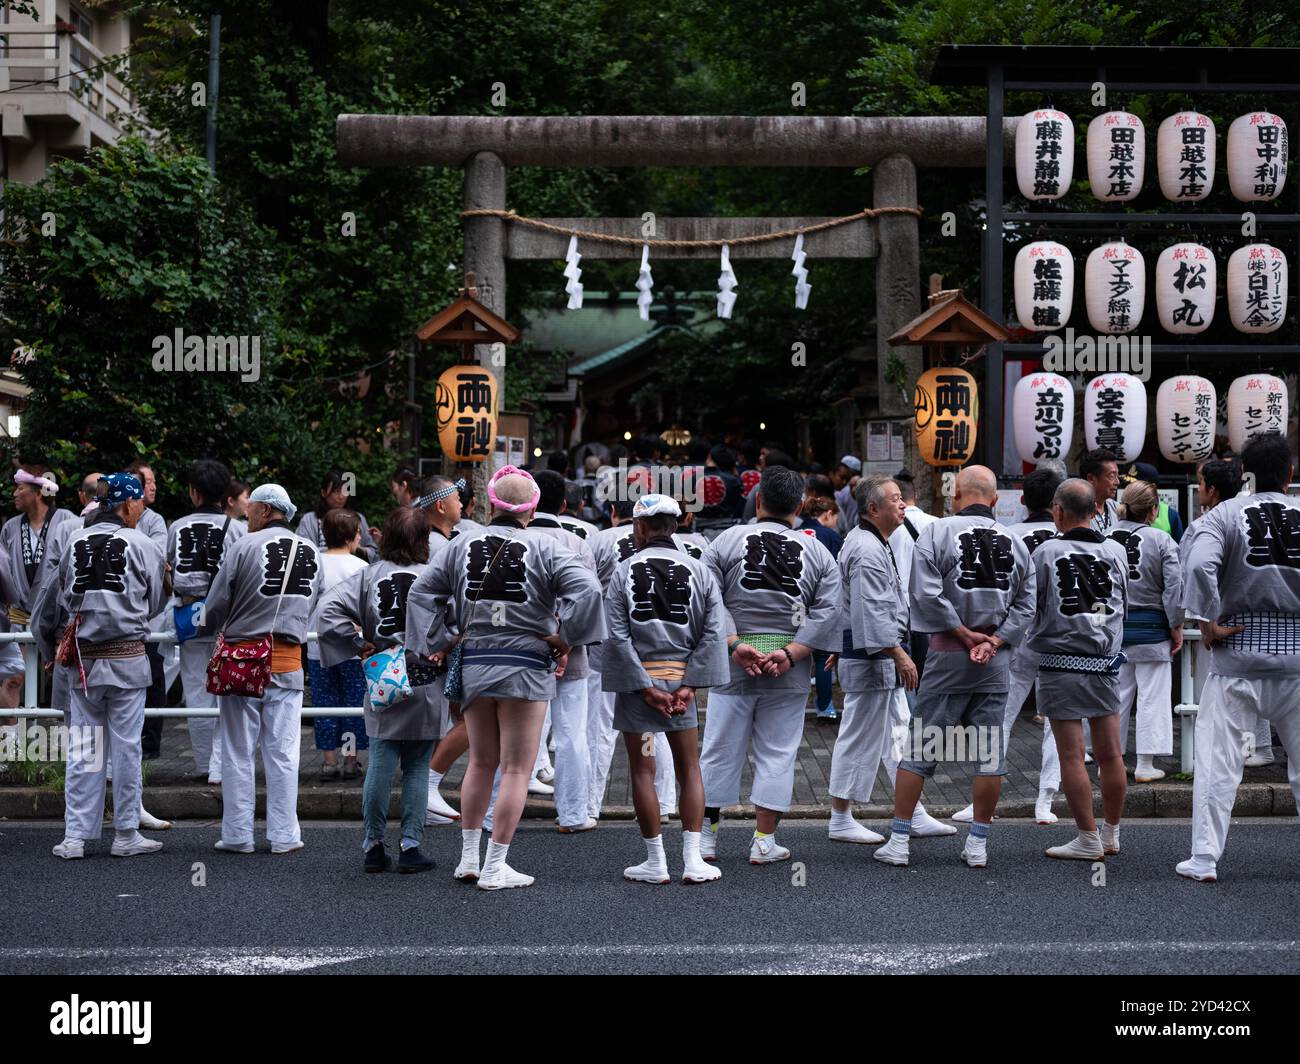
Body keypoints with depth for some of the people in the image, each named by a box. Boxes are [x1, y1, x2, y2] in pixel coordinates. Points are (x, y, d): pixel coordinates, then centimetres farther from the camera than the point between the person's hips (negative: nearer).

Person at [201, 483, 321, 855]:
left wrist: (203, 630, 16)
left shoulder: (244, 546, -9)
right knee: (283, 753, 7)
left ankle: (237, 835, 9)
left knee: (238, 754, 5)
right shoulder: (311, 553, 6)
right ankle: (284, 835, 8)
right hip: (288, 661, 3)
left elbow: (217, 605, -4)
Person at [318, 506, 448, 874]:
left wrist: (359, 644, -3)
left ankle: (373, 846, 10)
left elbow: (329, 608, -10)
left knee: (380, 766, 6)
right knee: (417, 769, 6)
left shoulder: (369, 576, -1)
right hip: (426, 685, -2)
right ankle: (411, 846, 6)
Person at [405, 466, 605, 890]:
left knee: (481, 762, 18)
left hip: (473, 662, 4)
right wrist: (565, 637, -8)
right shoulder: (544, 549, -7)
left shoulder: (461, 545, 5)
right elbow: (587, 589, -19)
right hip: (525, 667, -4)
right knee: (516, 768, 2)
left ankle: (469, 857, 23)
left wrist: (441, 640, 10)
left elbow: (420, 592, 6)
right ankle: (495, 867, 2)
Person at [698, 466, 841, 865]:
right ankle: (764, 842, 8)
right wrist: (790, 653, -11)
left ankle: (706, 837, 15)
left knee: (720, 750, 9)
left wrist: (734, 644, -11)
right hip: (788, 672, 0)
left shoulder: (727, 541, 1)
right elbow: (828, 612, -5)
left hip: (732, 665, 0)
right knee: (777, 754, 8)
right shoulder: (817, 552, 5)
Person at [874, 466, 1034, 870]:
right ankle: (978, 844, 12)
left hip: (948, 654, -3)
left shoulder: (938, 532, -5)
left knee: (919, 749, 3)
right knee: (990, 751, 9)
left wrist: (964, 634, -6)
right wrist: (994, 640, -3)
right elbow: (1025, 605, 4)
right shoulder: (1014, 542, 8)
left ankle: (898, 841, 6)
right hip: (996, 661, 3)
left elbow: (926, 593, -14)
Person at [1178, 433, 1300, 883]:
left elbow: (1199, 566, -20)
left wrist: (1207, 623, -11)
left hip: (1238, 652, -1)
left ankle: (1204, 860, 4)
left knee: (1217, 762, 4)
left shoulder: (1224, 515, -3)